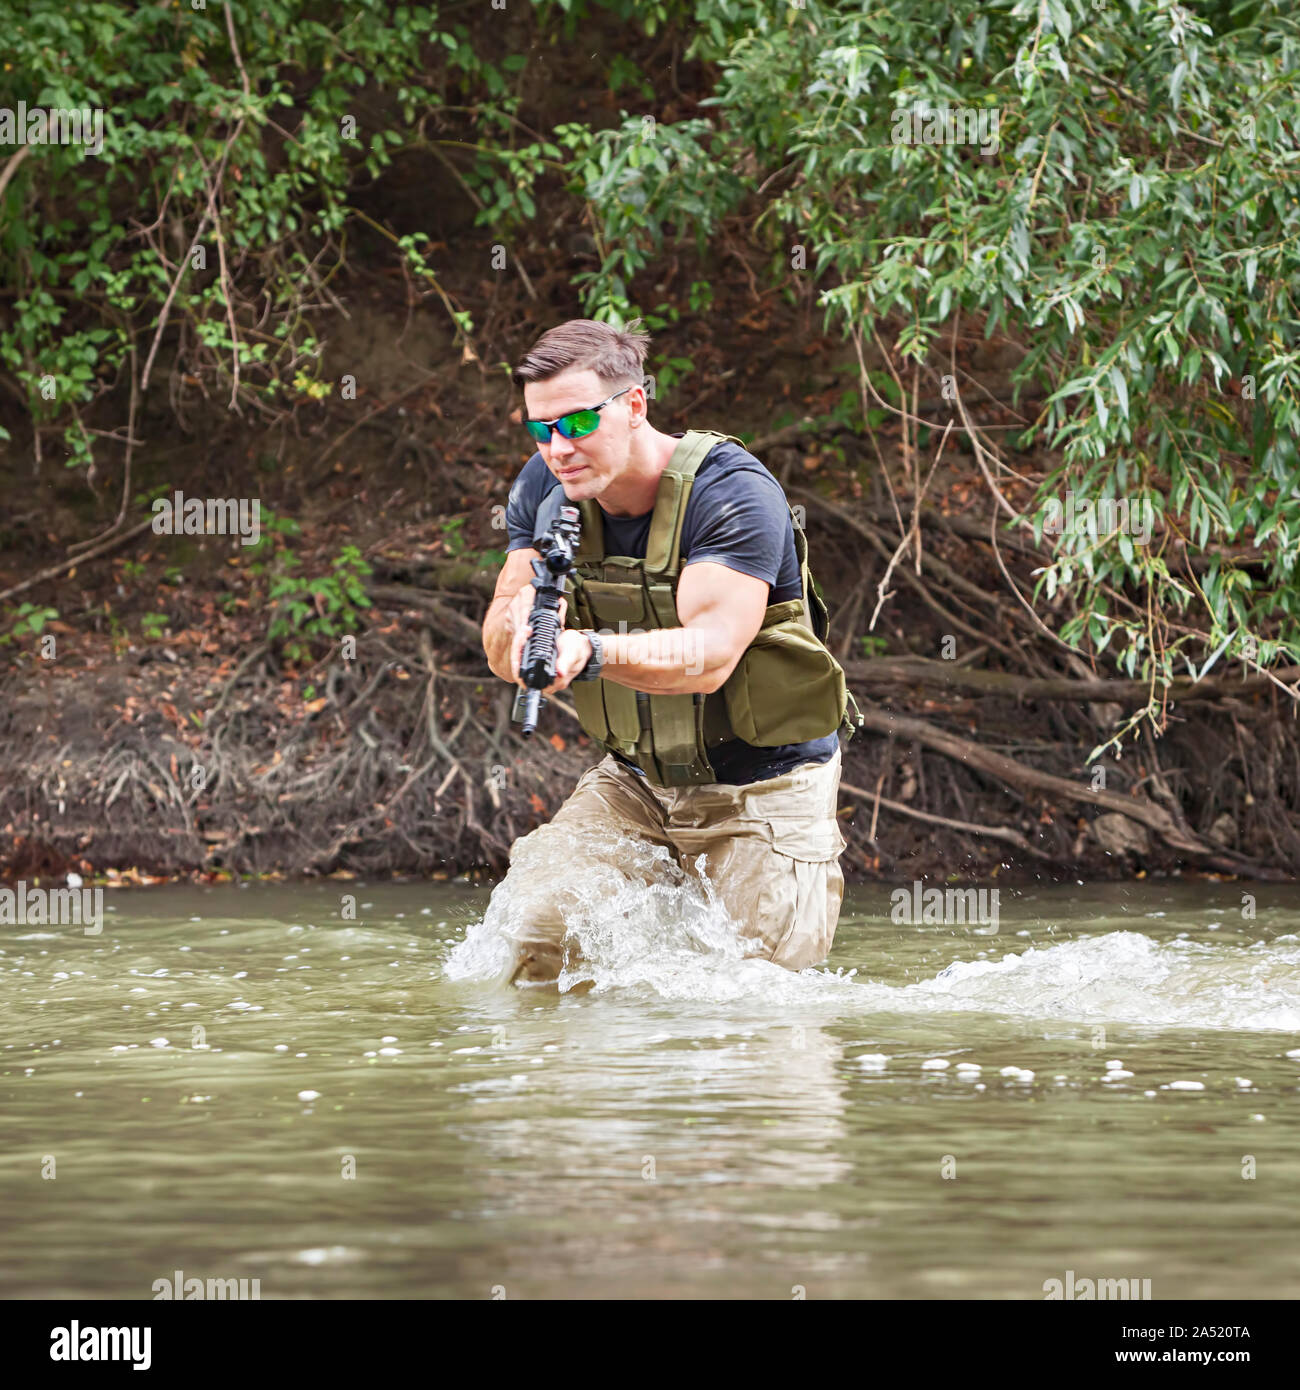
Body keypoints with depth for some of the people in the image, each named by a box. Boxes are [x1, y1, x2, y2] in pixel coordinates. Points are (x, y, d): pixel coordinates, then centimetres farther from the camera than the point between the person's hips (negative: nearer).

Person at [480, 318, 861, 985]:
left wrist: (594, 651, -53)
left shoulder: (731, 493, -23)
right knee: (532, 927, -13)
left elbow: (711, 657, -35)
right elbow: (501, 655, -6)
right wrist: (523, 614, -32)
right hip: (636, 775, 5)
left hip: (763, 781, -4)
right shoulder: (545, 489, -5)